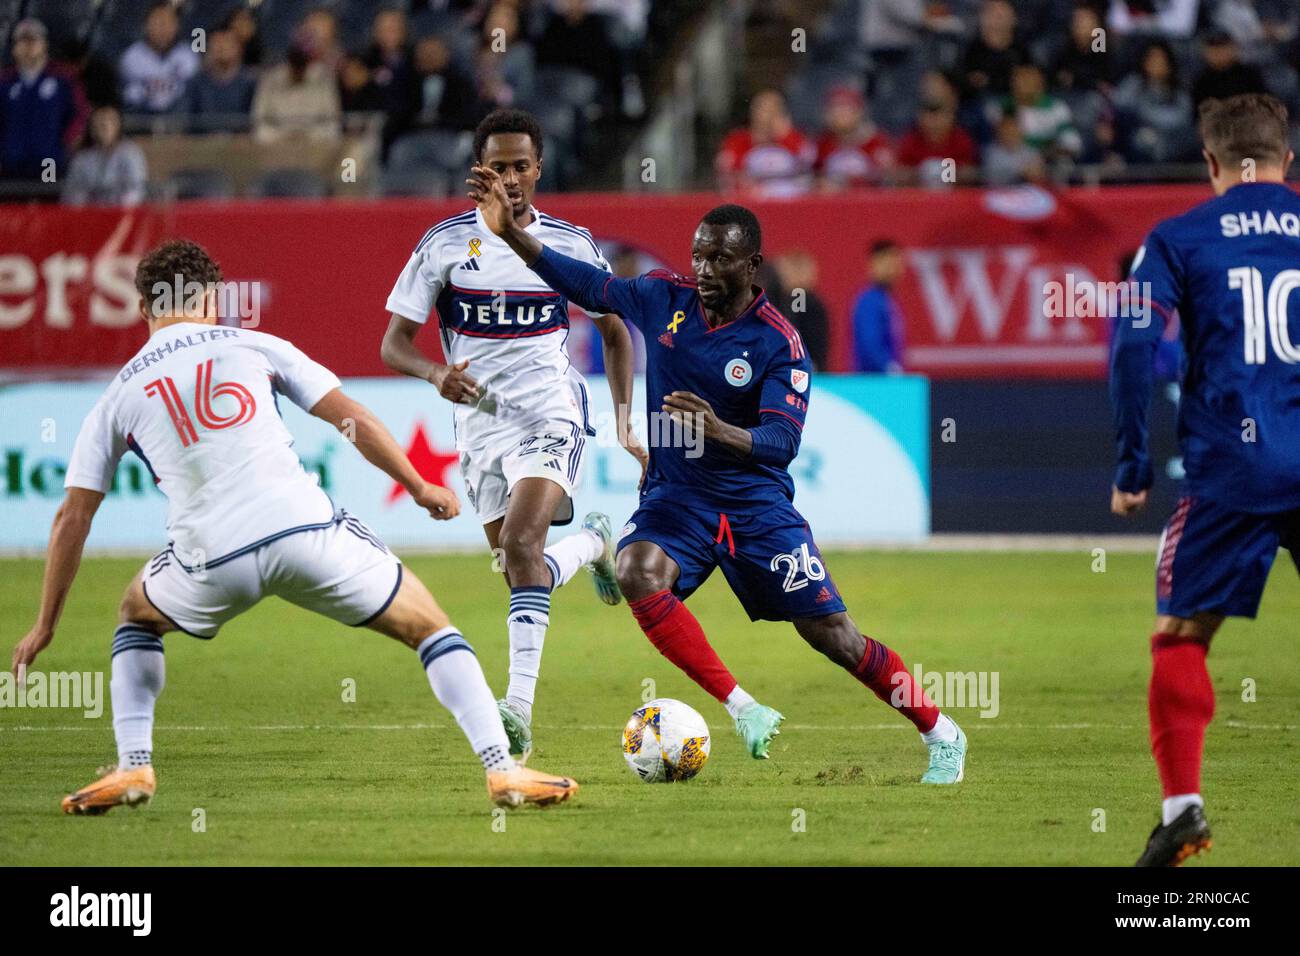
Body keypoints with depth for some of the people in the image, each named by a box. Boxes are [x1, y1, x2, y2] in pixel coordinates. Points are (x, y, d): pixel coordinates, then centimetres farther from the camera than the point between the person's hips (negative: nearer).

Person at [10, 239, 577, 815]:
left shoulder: (117, 399, 18)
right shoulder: (253, 346, 15)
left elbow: (73, 518, 18)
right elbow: (350, 417, 12)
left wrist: (46, 625, 25)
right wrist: (418, 487, 25)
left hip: (213, 561, 1)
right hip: (304, 530, -1)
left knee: (138, 616, 34)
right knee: (428, 626, 16)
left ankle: (133, 767, 18)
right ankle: (502, 771, 4)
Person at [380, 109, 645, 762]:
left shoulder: (570, 243, 2)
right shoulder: (446, 243, 0)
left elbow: (614, 334, 15)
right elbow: (394, 344, 0)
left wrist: (625, 424, 7)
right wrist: (437, 374, -22)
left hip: (550, 414, -3)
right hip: (480, 421, 3)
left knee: (521, 547, -24)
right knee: (521, 571, 8)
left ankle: (520, 704, -26)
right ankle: (593, 544, 43)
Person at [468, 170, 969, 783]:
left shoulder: (778, 342, -13)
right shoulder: (664, 298, -1)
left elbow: (783, 441, -20)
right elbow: (583, 284, 8)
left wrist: (719, 432, -39)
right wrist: (509, 231, -2)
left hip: (755, 502, -3)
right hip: (675, 496, 3)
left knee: (832, 636, -5)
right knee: (637, 571, -31)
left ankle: (941, 735, 17)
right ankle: (744, 711, -26)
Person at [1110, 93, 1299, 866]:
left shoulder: (1178, 239, 5)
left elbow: (1136, 345, -5)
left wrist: (1133, 465, 1)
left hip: (1231, 473, -2)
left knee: (1181, 636, 7)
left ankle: (1182, 801, -7)